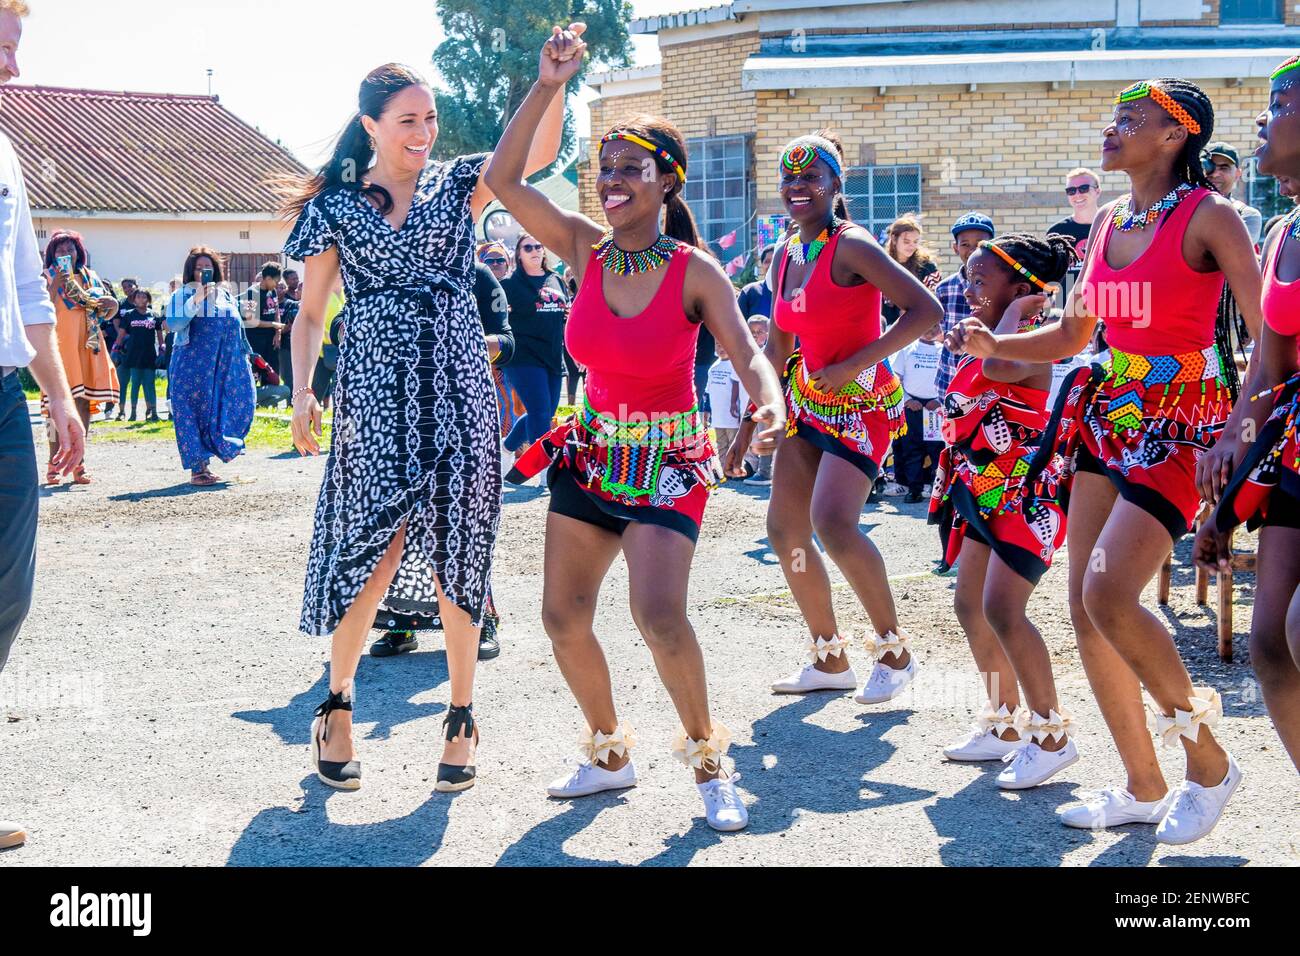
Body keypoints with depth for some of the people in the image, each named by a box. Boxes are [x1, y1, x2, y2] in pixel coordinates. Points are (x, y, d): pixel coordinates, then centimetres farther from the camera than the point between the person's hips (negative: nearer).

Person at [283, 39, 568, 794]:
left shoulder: (457, 184, 8)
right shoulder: (336, 206, 6)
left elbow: (540, 151, -7)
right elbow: (310, 313, 8)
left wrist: (551, 80, -23)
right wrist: (303, 393, -4)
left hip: (457, 384, 2)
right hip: (375, 386, -1)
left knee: (457, 551, 2)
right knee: (377, 548, -8)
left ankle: (463, 719, 13)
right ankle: (338, 705, 12)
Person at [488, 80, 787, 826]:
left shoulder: (696, 272, -13)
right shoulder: (585, 248, -2)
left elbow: (748, 353, -22)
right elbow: (503, 178, -8)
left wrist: (771, 400, -44)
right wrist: (549, 86, -12)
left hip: (668, 463, -5)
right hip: (592, 453, 5)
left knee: (660, 616, -22)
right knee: (563, 618, 5)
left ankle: (710, 763, -1)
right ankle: (611, 755, 27)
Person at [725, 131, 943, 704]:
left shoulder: (850, 246, -14)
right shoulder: (784, 258, 9)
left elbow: (925, 310, -22)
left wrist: (851, 366, -23)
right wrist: (749, 424, 16)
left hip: (863, 400, -8)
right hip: (808, 399, 8)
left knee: (832, 522, -24)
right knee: (784, 532, 5)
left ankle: (895, 651, -7)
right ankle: (830, 661, 19)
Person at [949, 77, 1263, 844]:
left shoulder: (1208, 217, -9)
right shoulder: (1108, 223, 12)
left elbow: (1269, 333, -14)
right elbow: (1070, 336, 19)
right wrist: (993, 346, 4)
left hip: (1180, 421, -8)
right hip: (1110, 414, 8)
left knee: (1109, 593, -20)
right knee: (1085, 606, 3)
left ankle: (1209, 761, 2)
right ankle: (1144, 789, 16)